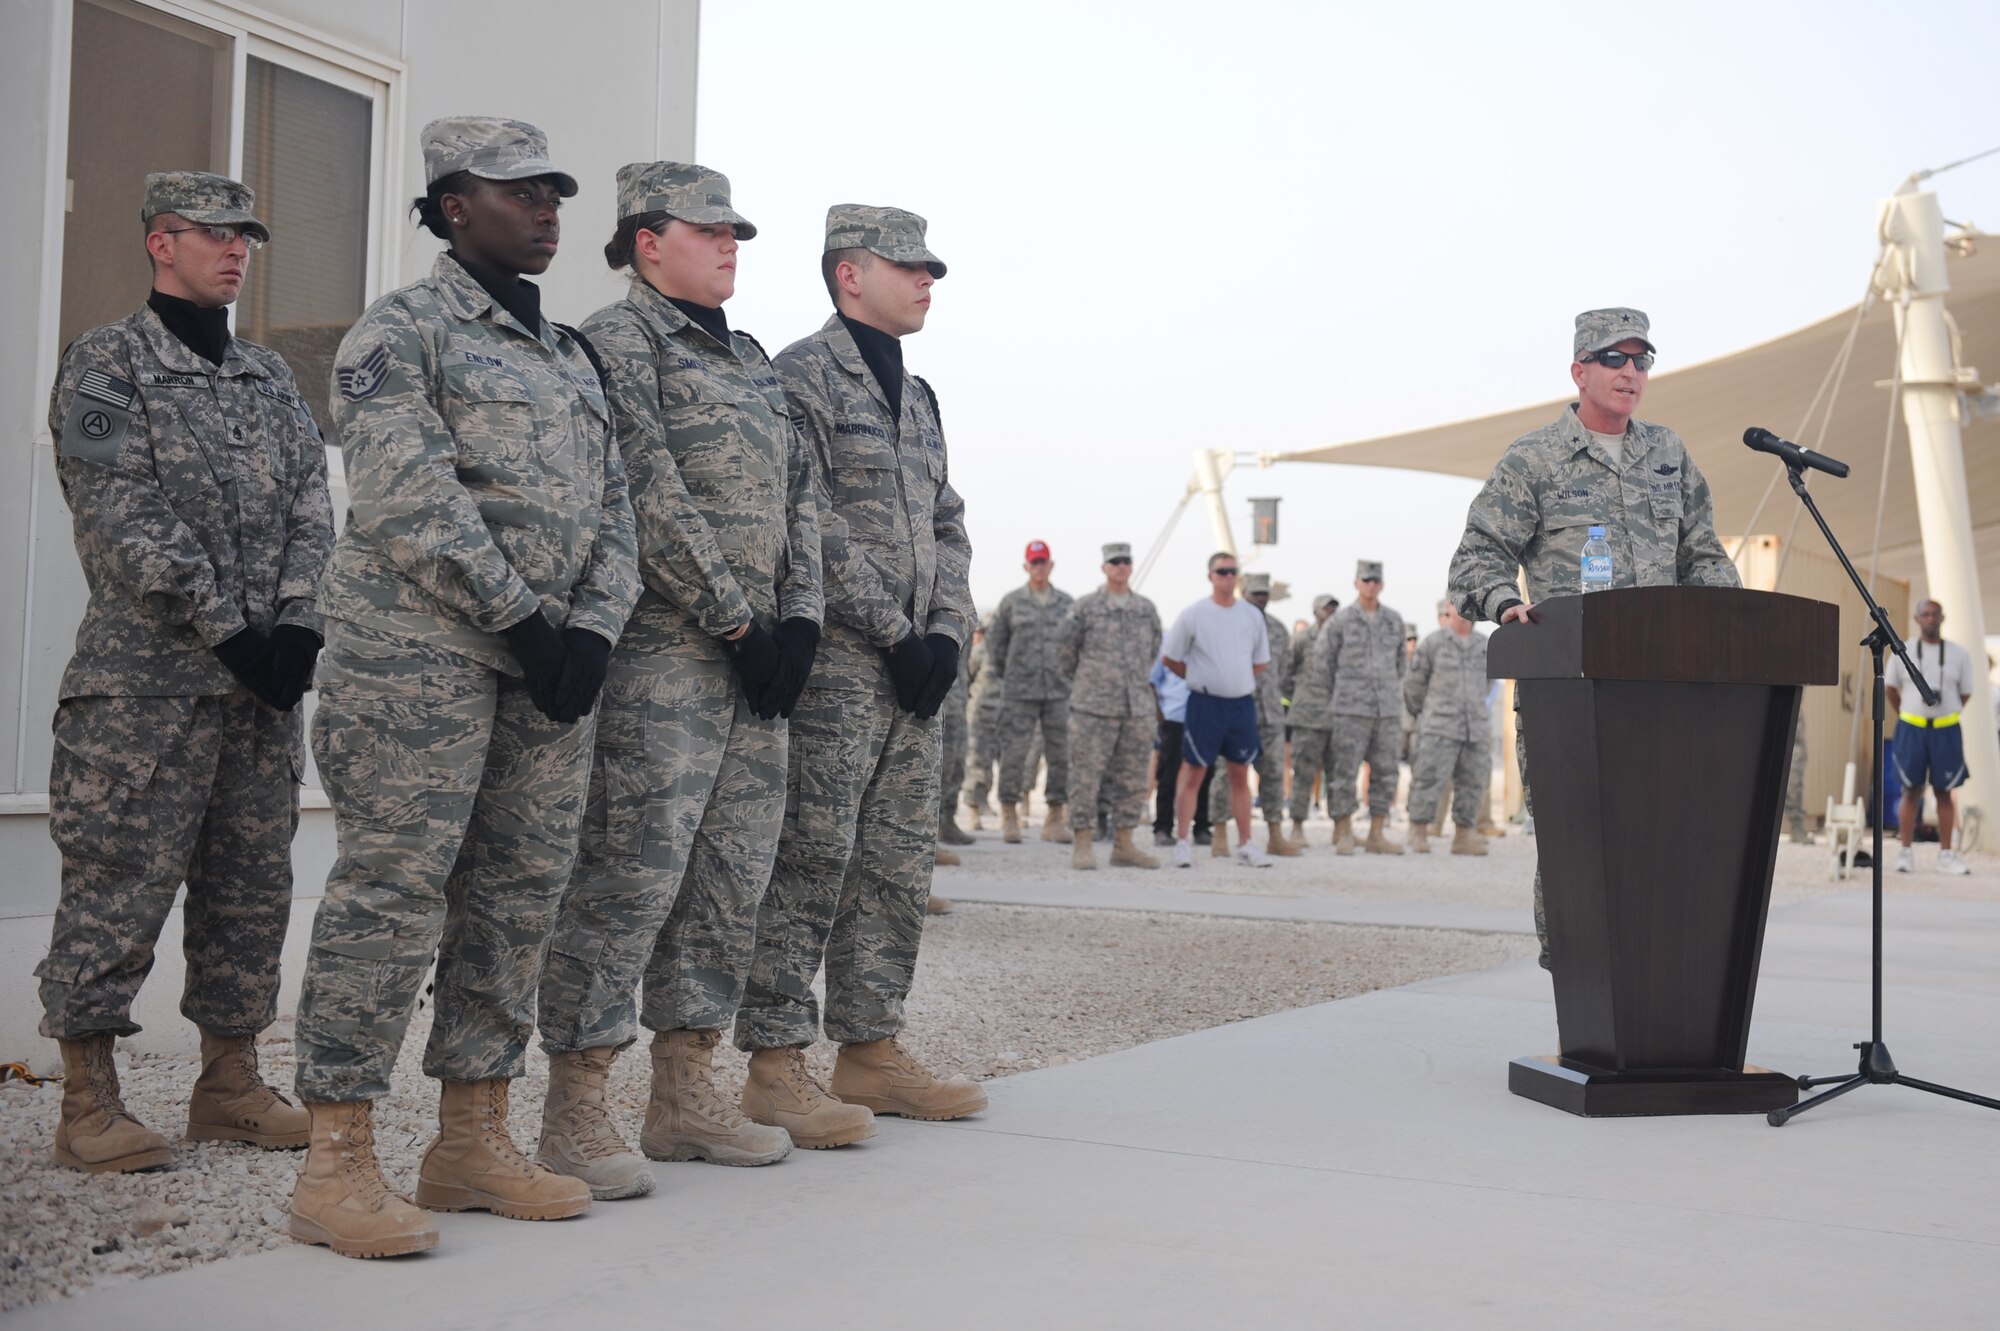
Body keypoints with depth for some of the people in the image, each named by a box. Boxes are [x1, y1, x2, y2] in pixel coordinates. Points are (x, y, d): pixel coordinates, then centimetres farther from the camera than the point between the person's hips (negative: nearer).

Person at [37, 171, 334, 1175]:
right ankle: (88, 1105, 5)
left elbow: (311, 507, 10)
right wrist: (226, 630, -15)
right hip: (144, 679, -6)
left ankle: (230, 1085, 19)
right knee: (121, 884, -4)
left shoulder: (270, 377, 18)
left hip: (263, 679, 6)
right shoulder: (107, 362, 0)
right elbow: (127, 522, -11)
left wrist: (297, 624, -6)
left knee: (252, 882, 9)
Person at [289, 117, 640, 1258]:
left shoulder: (574, 354, 21)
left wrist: (593, 624, -1)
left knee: (523, 893, 7)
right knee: (395, 888, -9)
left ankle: (474, 1140, 16)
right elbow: (412, 499, -13)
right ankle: (338, 1164, -4)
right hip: (421, 650, -7)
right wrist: (518, 618, -15)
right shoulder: (402, 331, -1)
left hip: (553, 657, 7)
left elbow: (614, 506, 16)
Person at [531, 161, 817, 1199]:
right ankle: (575, 1114, -2)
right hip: (660, 654, -8)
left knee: (734, 878, 9)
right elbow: (654, 498, -14)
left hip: (754, 655, 9)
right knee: (631, 874, -9)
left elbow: (799, 492, 18)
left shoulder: (751, 361, 22)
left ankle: (686, 1094, 18)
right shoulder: (617, 342, -4)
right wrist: (735, 621, -15)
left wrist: (798, 618, 4)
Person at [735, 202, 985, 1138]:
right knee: (809, 860, -7)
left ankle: (871, 1050, 18)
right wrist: (895, 634, -15)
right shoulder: (802, 376, -5)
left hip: (914, 665, 8)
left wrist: (946, 634, 2)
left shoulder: (917, 396, 21)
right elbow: (814, 527, -14)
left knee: (900, 863, 10)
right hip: (833, 661, -8)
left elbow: (946, 525, 18)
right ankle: (776, 1068, -2)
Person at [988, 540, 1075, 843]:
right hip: (1019, 692, -2)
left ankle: (1056, 818, 11)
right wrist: (1001, 674, 8)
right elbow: (995, 639, 11)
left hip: (1059, 692, 2)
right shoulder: (1011, 602, 4)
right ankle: (1009, 818, 3)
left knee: (1061, 754, 2)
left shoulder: (1067, 603, 9)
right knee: (1014, 752, -5)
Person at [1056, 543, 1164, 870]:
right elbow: (1064, 645, 7)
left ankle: (1123, 845, 13)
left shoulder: (1146, 609, 10)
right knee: (1087, 777, -5)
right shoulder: (1085, 607, -2)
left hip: (1137, 708, 4)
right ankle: (1081, 846, 1)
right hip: (1093, 708, -4)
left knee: (1132, 779, 6)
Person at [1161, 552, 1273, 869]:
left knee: (1240, 774, 9)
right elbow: (1168, 658, 2)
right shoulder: (1193, 614, -4)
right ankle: (1182, 842, 2)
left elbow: (1261, 662, 17)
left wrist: (1238, 679, 8)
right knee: (1193, 772, -2)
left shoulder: (1252, 614, 8)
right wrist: (1198, 677, 4)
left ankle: (1245, 844, 15)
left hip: (1243, 703, 4)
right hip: (1205, 702, -4)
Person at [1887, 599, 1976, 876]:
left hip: (1946, 730, 0)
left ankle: (1946, 854, 7)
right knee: (1911, 790, 3)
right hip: (1911, 729, 0)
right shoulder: (1902, 653, 1)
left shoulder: (1959, 655, 1)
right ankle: (1906, 853, 5)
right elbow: (1891, 689, 13)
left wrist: (1944, 715, 11)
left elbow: (1965, 694, 10)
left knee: (1944, 792, 4)